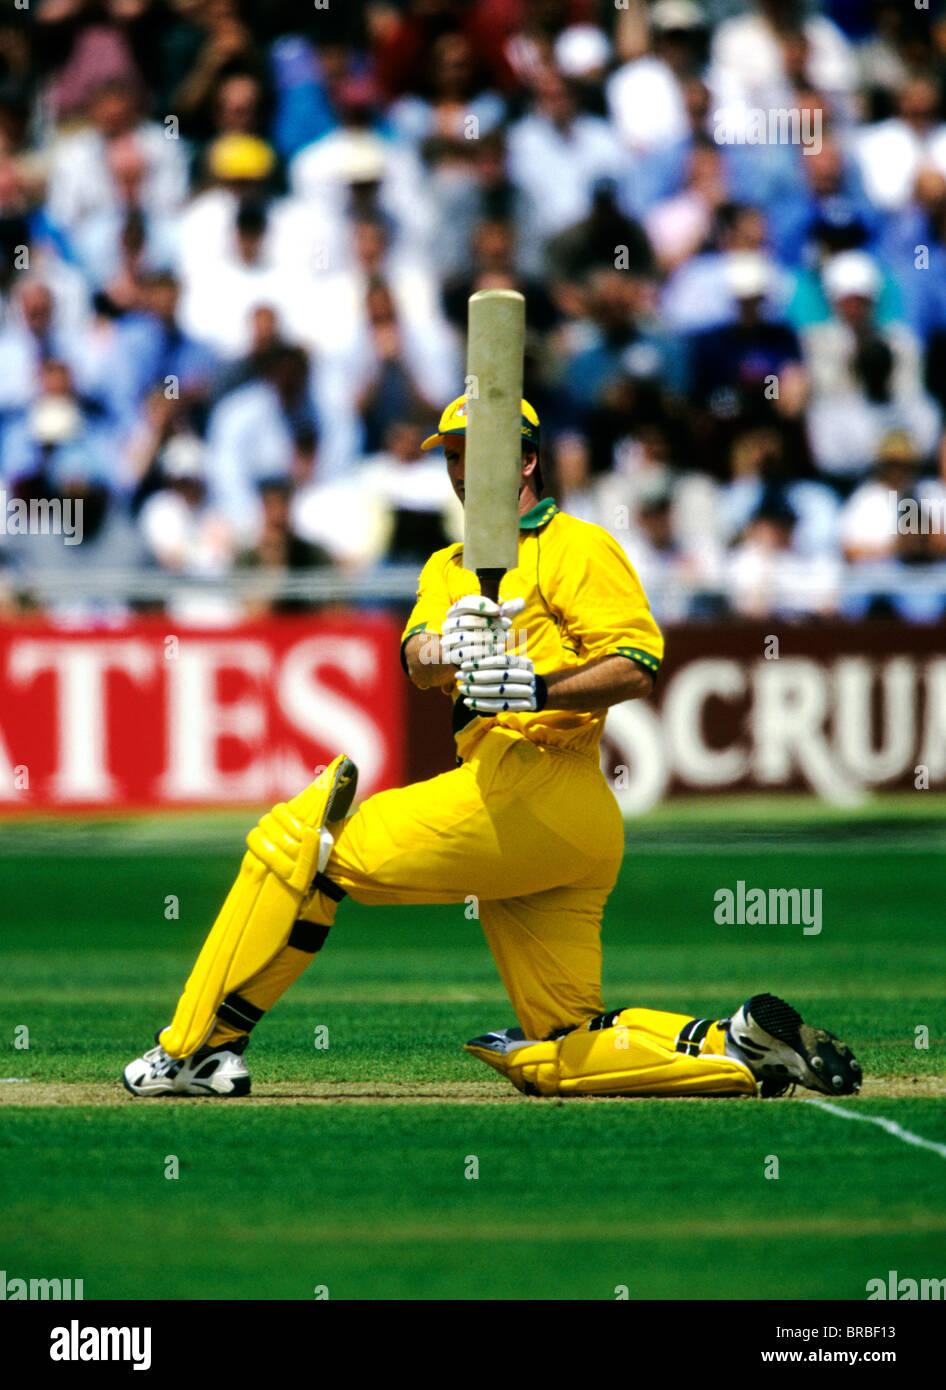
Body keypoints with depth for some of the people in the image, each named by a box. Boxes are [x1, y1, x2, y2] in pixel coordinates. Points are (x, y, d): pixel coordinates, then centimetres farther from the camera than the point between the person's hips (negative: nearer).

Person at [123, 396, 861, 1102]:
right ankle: (745, 1049, 1)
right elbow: (417, 661, 6)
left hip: (537, 784, -9)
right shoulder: (449, 568, 27)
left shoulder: (577, 546, 4)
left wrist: (537, 688, -24)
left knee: (298, 843, -10)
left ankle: (198, 1049, -7)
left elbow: (637, 667, -9)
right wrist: (445, 647, -18)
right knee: (560, 1057, 4)